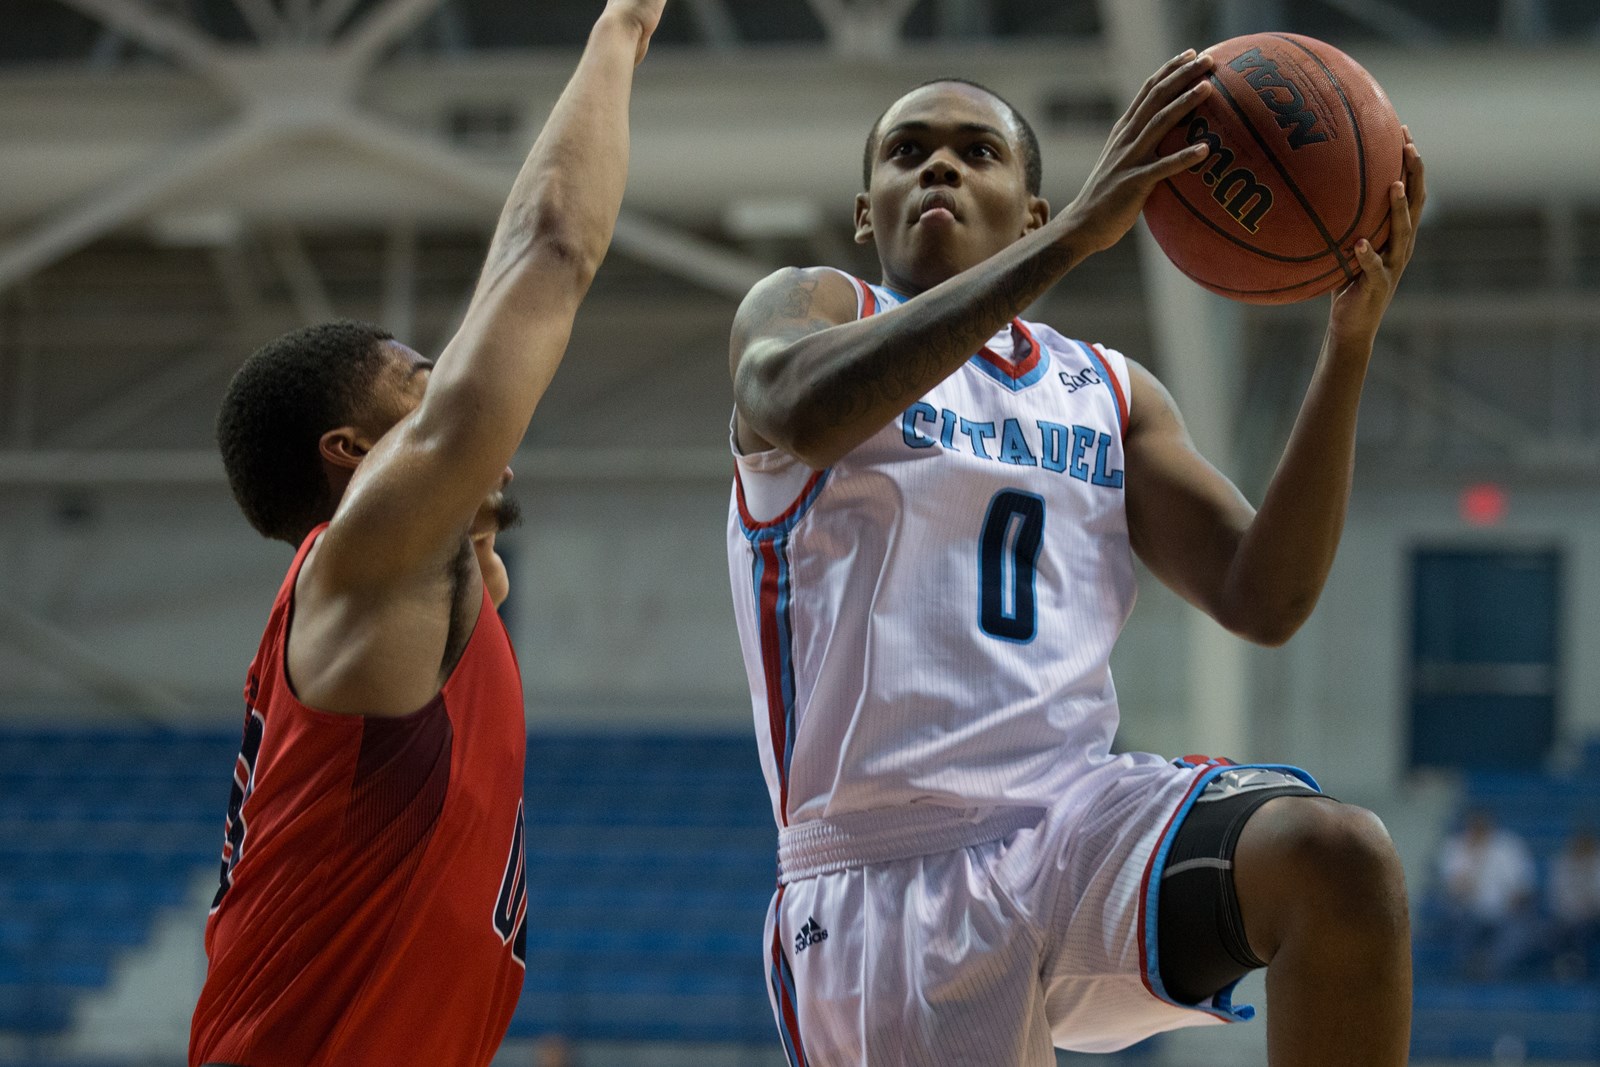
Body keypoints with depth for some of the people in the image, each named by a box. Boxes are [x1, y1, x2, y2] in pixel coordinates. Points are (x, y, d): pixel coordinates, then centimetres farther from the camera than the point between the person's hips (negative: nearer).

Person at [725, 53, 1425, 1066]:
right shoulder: (805, 308, 7)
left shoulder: (1110, 392, 20)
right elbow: (801, 411, -20)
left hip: (1082, 812, 3)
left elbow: (1263, 599, 8)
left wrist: (1350, 344, -3)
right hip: (882, 871, -3)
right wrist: (1078, 233, -25)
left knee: (1339, 859, -27)